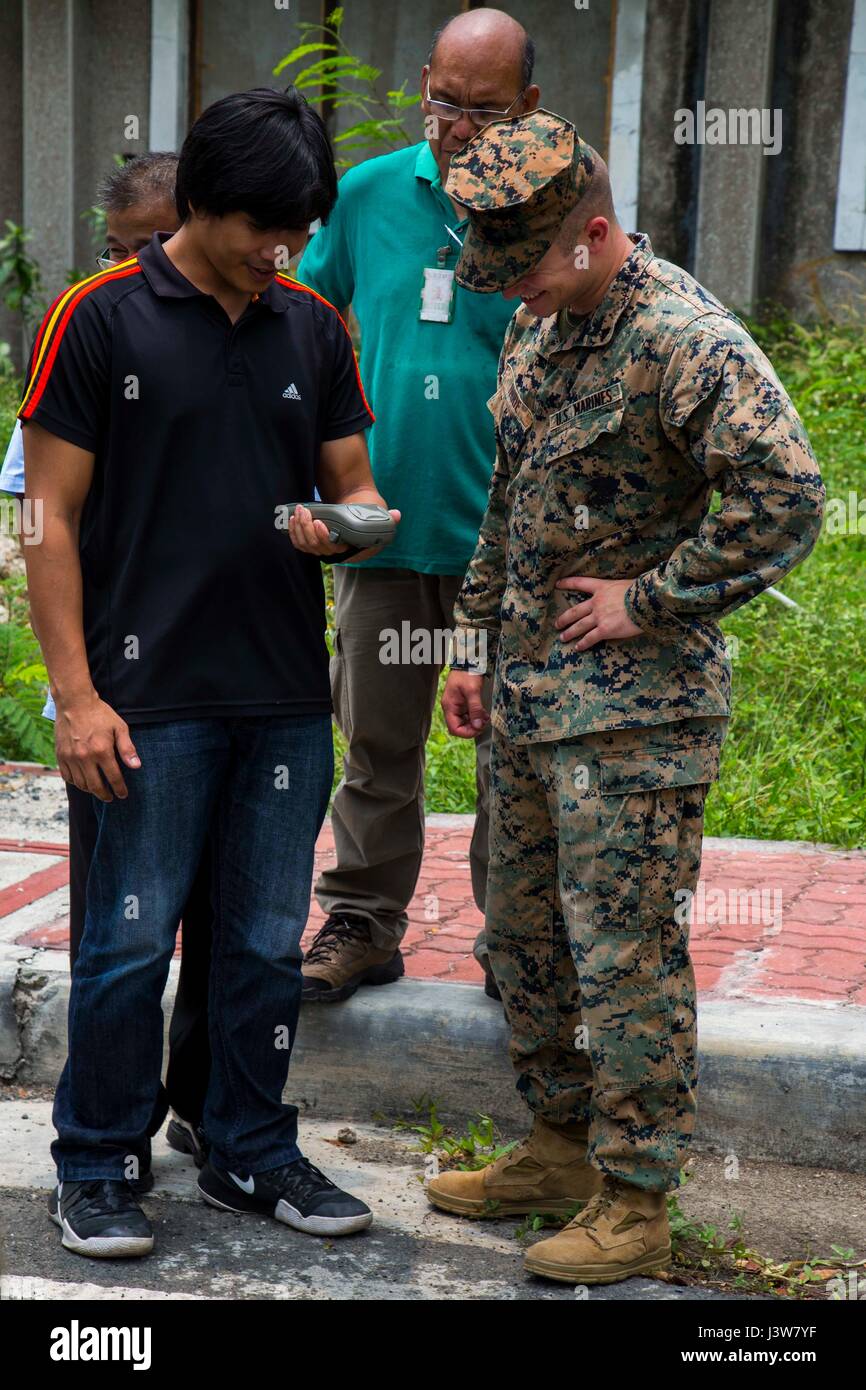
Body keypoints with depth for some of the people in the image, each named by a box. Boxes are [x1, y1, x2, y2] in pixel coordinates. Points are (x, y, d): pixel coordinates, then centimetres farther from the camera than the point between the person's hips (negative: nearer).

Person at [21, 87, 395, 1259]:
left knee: (269, 941, 12)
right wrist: (76, 696, -11)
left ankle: (253, 1154, 27)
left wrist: (344, 527, -10)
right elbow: (51, 517, -5)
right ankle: (94, 1170, 18)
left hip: (288, 698, 5)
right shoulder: (99, 319, -4)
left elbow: (355, 487, 16)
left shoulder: (313, 328, 10)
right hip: (153, 695, -4)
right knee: (131, 941, 1)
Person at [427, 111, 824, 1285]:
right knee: (526, 934, 16)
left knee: (626, 954, -3)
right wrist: (477, 645, 17)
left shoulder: (688, 342, -17)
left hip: (633, 712, -9)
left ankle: (635, 1201, 9)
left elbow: (786, 501, -23)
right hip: (530, 696, 9)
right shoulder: (538, 325, 11)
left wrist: (647, 602, -18)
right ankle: (561, 1148, 31)